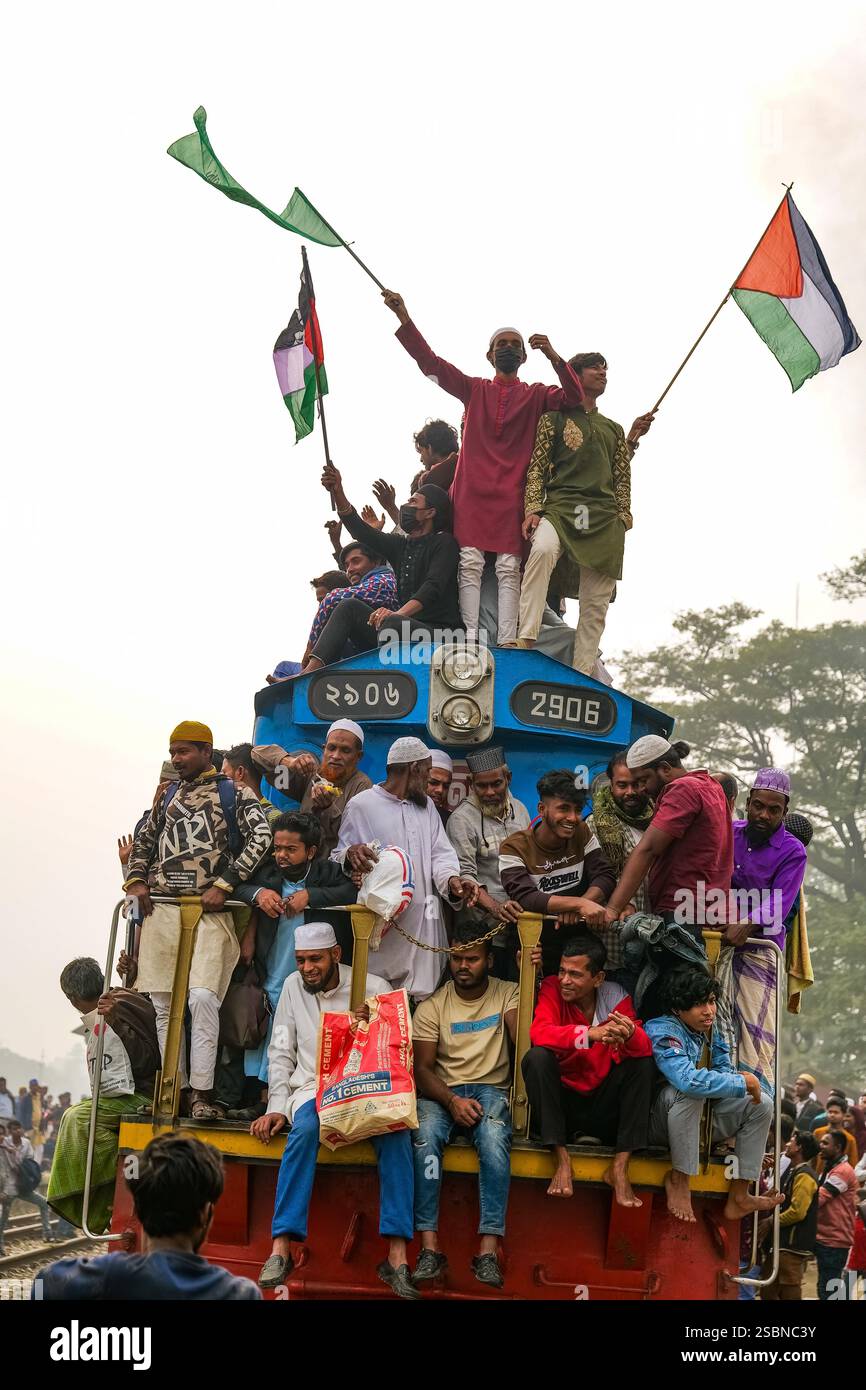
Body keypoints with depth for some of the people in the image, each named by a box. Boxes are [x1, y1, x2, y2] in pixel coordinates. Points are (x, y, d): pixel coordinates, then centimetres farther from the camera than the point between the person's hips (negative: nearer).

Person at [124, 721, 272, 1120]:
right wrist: (136, 879, 8)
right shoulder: (169, 797, 21)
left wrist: (223, 885, -15)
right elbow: (143, 841, 28)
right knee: (163, 1003, 4)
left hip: (210, 910, -6)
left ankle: (201, 1093, -14)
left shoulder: (234, 794, 4)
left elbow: (261, 837, -9)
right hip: (161, 909, 6)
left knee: (203, 997, -19)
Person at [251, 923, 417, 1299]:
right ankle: (281, 1248, -39)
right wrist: (277, 1107, -2)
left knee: (394, 1131, -33)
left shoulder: (374, 988, 3)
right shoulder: (293, 986, 10)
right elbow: (280, 1054, 10)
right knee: (305, 1127, -35)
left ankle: (397, 1256, -35)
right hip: (311, 1089, 1)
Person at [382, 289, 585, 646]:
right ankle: (470, 639, -13)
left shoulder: (536, 396, 13)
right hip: (472, 491, 1)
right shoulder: (474, 389, 16)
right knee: (470, 564, -9)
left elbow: (574, 398, -3)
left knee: (509, 568, -8)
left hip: (512, 494, -1)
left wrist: (554, 357, -16)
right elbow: (430, 363, 9)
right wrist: (404, 318, -1)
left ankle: (507, 642, -14)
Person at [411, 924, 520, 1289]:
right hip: (442, 1091, 0)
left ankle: (488, 1252, -38)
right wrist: (452, 1101, -19)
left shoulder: (506, 994, 7)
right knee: (425, 1135, -34)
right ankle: (430, 1248, -35)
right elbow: (422, 1067, -1)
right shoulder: (432, 1005, 5)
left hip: (491, 1089, 0)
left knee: (494, 1139, -35)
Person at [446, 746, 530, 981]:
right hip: (485, 927, -6)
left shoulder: (519, 809, 13)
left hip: (521, 922, 6)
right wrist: (495, 907, -27)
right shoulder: (462, 818, -7)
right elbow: (465, 874, -14)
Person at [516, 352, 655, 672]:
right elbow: (537, 467, 4)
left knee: (595, 604, -4)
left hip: (605, 517, 5)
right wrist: (532, 509, -8)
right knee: (542, 549, -38)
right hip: (561, 506, -4)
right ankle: (525, 638, -44)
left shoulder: (613, 428, 26)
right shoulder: (554, 418, 14)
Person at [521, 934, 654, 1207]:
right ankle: (562, 1160, -23)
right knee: (537, 1057, -27)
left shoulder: (616, 997, -4)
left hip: (603, 1111, 2)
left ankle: (619, 1168, -20)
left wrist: (630, 1035, -43)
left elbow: (644, 1047, -17)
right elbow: (539, 1033, -27)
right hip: (561, 1100, -2)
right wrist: (593, 1034, -41)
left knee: (644, 1063, -19)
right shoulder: (553, 988, -8)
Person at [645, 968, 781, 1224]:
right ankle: (678, 1179, -20)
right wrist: (745, 1083, -30)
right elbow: (688, 1079, -40)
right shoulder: (662, 1031, -24)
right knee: (687, 1092, -38)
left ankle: (739, 1197, -2)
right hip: (658, 1123, -8)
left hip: (697, 1119, 8)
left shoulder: (711, 1032, 4)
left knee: (762, 1103, -1)